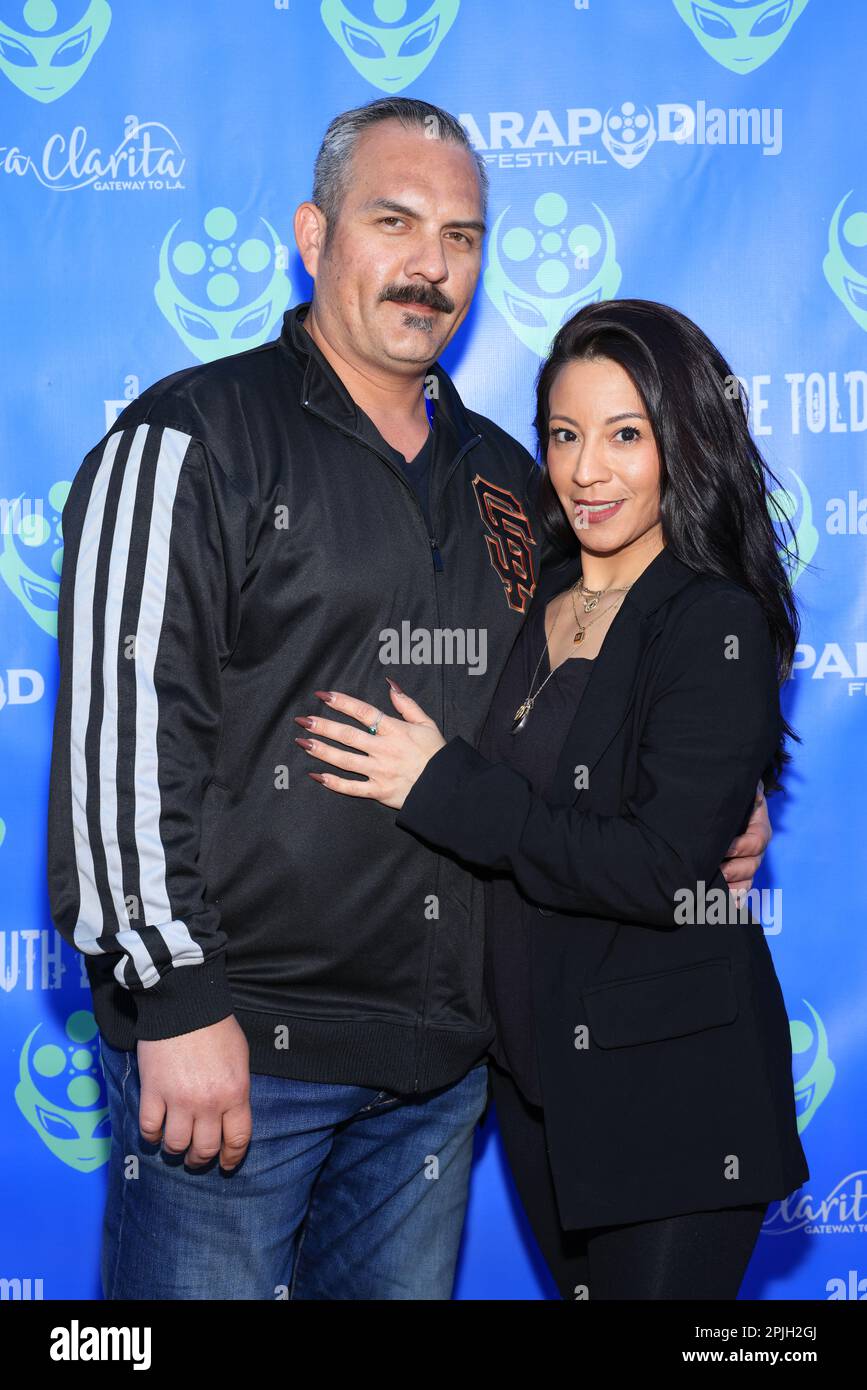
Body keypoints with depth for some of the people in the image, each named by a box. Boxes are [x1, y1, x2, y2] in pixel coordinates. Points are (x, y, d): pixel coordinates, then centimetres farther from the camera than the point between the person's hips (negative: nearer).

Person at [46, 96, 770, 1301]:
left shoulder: (507, 478, 13)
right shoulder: (194, 437, -5)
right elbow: (122, 725, -13)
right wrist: (174, 999, -18)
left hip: (444, 1057, 6)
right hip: (231, 1042, -5)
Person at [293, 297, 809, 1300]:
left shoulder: (715, 623, -14)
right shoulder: (535, 609, 6)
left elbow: (663, 871, -23)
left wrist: (441, 784, -20)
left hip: (669, 1090, -6)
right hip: (537, 1069, 7)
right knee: (578, 1279, 20)